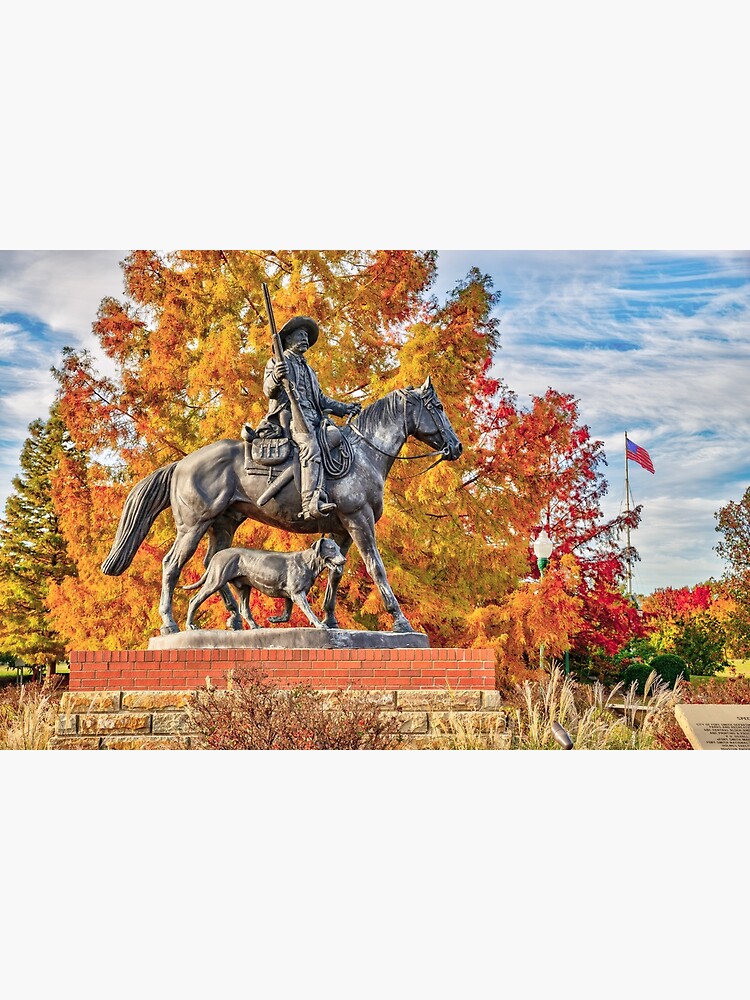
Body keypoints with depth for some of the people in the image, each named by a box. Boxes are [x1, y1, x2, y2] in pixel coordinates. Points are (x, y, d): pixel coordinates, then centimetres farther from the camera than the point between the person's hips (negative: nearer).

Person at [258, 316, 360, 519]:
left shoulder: (309, 370, 37)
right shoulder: (276, 362, 15)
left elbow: (321, 399, 35)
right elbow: (269, 391, -1)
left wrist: (344, 408, 22)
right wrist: (276, 378, -24)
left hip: (312, 418, 8)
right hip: (289, 413, -8)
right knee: (310, 445, -34)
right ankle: (311, 503, -52)